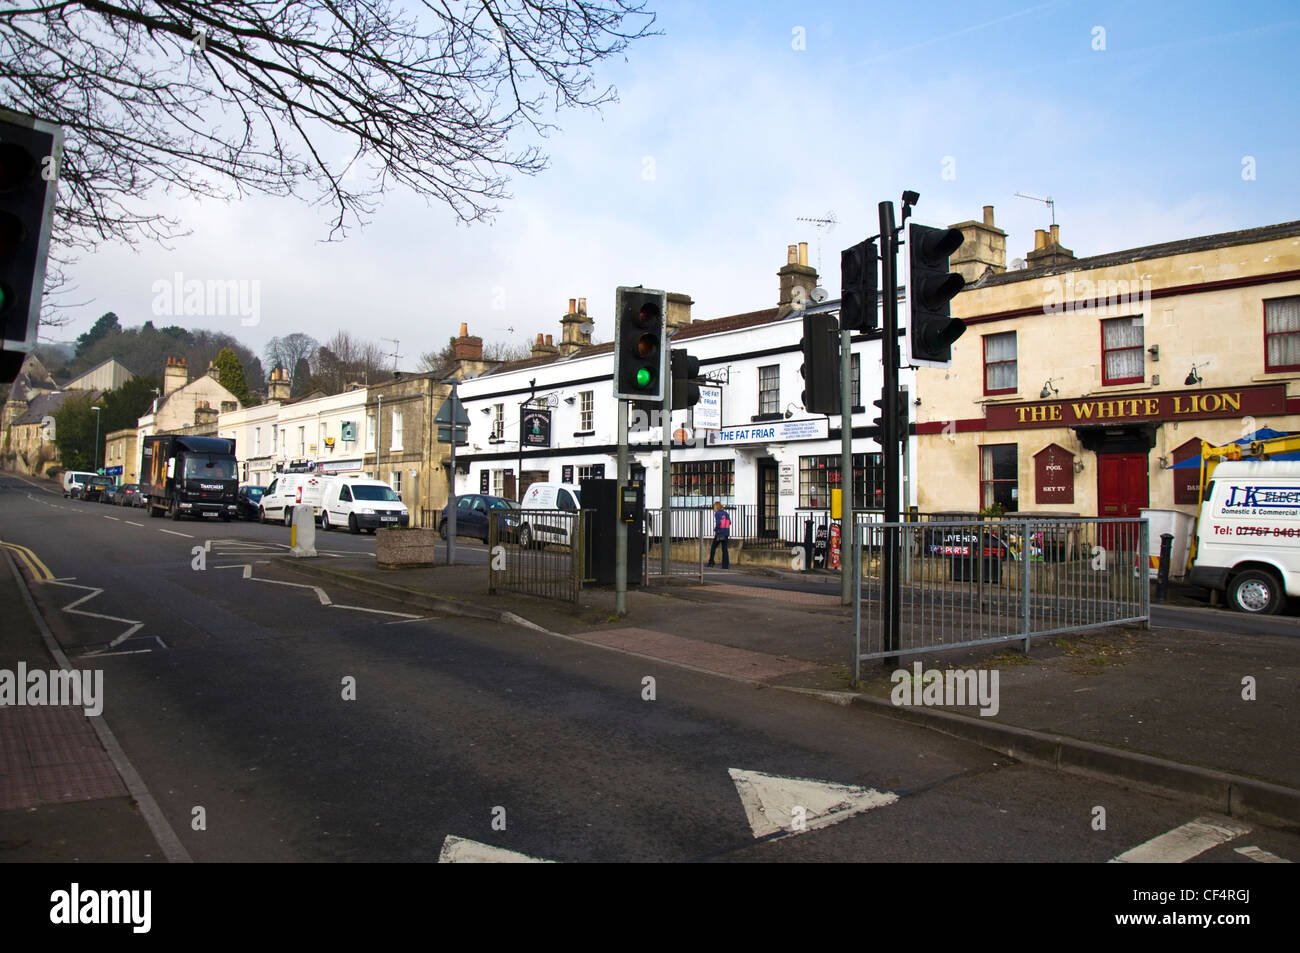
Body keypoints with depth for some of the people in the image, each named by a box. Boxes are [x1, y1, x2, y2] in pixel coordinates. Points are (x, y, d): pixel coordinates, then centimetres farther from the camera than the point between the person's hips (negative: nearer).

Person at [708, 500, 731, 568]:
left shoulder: (717, 513, -8)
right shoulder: (726, 513, 7)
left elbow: (718, 523, -18)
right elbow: (729, 522, 3)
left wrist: (715, 529, -3)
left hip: (719, 533, -4)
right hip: (726, 533, 4)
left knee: (713, 548, 11)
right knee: (724, 549, 6)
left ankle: (711, 562, 12)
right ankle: (726, 565, 0)